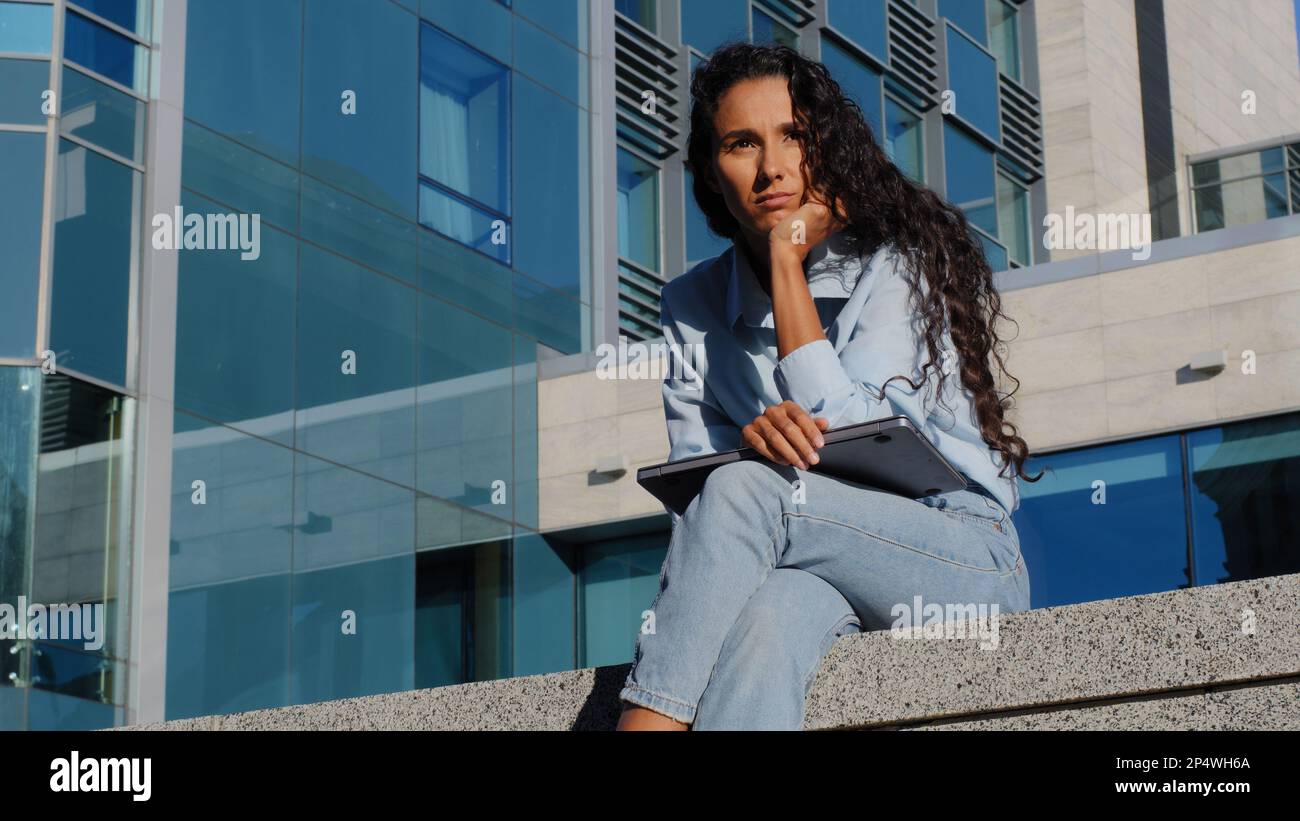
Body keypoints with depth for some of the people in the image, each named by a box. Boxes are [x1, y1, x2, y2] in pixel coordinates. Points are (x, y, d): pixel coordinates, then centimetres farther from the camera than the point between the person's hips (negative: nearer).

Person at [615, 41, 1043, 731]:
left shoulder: (898, 262, -5)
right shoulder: (692, 306, 9)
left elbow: (840, 429, -18)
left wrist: (787, 257, -14)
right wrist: (751, 435, -18)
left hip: (968, 560, -3)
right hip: (815, 576, 3)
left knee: (744, 489, -31)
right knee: (771, 612, -37)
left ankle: (647, 717, -35)